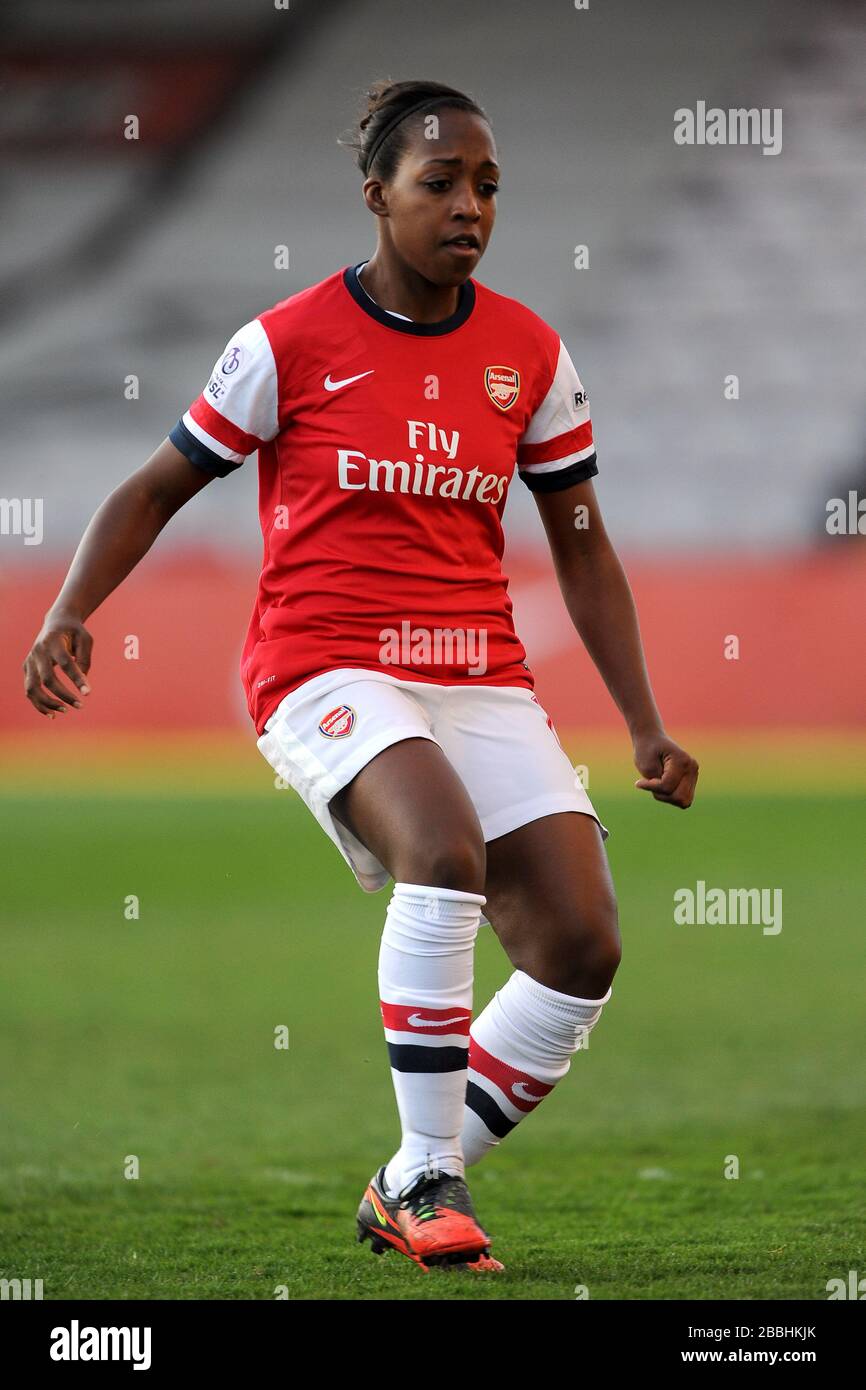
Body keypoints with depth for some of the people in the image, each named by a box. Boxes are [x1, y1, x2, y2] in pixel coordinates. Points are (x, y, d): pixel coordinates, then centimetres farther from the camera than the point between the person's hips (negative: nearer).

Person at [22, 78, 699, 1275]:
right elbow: (157, 489, 5)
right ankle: (429, 1180, -21)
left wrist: (646, 726, 8)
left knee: (583, 946, -10)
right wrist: (68, 617, -10)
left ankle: (405, 1197, 8)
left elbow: (581, 550, 14)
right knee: (446, 849, -34)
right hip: (324, 670, -5)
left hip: (481, 679, 5)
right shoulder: (290, 343, -4)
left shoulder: (531, 356, 7)